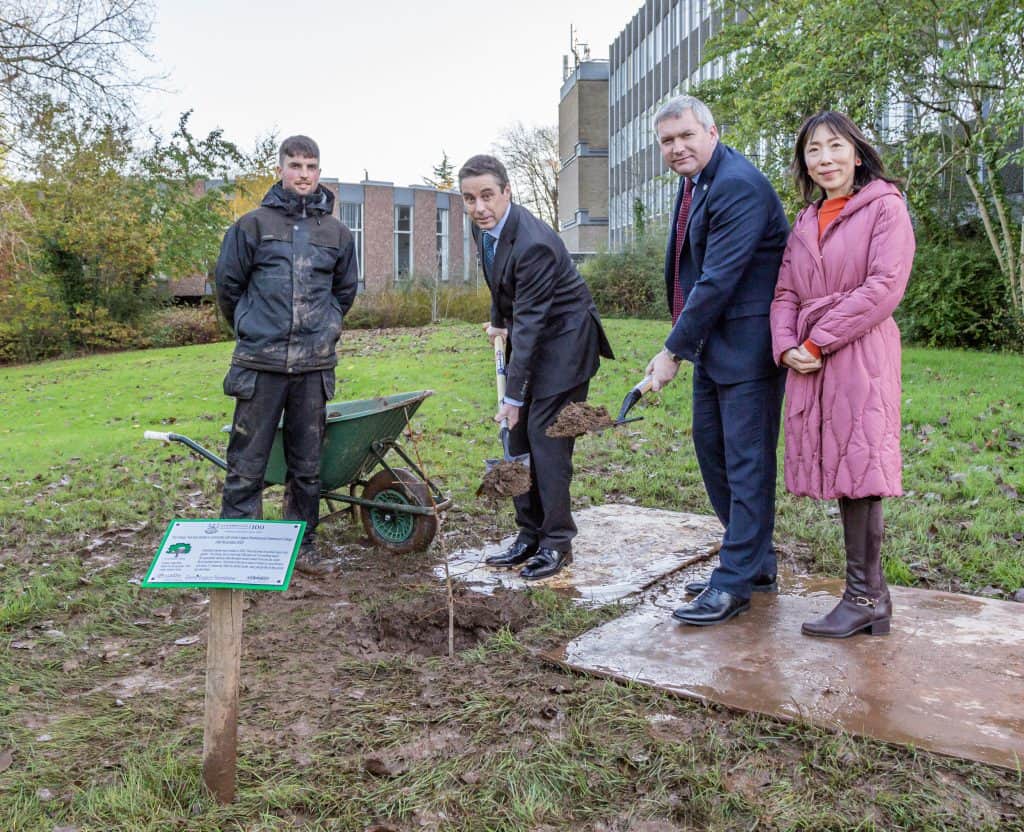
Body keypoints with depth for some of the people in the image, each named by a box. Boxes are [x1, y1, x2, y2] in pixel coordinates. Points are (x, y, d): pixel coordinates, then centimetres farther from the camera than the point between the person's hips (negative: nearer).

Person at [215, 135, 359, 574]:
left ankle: (303, 544, 24)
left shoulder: (337, 233, 10)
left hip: (314, 368, 3)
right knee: (246, 465, 0)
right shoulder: (252, 225, 1)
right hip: (260, 366, -2)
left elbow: (344, 290, 23)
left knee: (307, 466, 11)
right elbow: (228, 284, 9)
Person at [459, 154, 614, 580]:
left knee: (545, 436, -11)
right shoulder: (484, 225, -2)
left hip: (564, 340, -9)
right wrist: (498, 320, 26)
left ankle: (556, 542, 1)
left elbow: (529, 322, -28)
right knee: (519, 435, 7)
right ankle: (529, 535, 16)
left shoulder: (533, 244, -28)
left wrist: (513, 397, -25)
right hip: (531, 337, 9)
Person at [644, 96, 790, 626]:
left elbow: (719, 279, -23)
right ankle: (757, 561, 28)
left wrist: (673, 351, -18)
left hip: (748, 342, -10)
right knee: (709, 445, 15)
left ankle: (737, 581, 6)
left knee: (747, 459, -3)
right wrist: (684, 341, 12)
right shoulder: (693, 182, 12)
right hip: (712, 340, 10)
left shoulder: (738, 186, -19)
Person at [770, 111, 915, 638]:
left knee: (857, 468, -8)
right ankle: (871, 593, 16)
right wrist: (786, 346, -4)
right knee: (839, 470, 6)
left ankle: (864, 597, 2)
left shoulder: (884, 207, 0)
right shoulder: (807, 220, 20)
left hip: (859, 357, -6)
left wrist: (818, 342, -13)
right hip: (809, 360, 6)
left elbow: (884, 287, -12)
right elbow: (786, 292, 14)